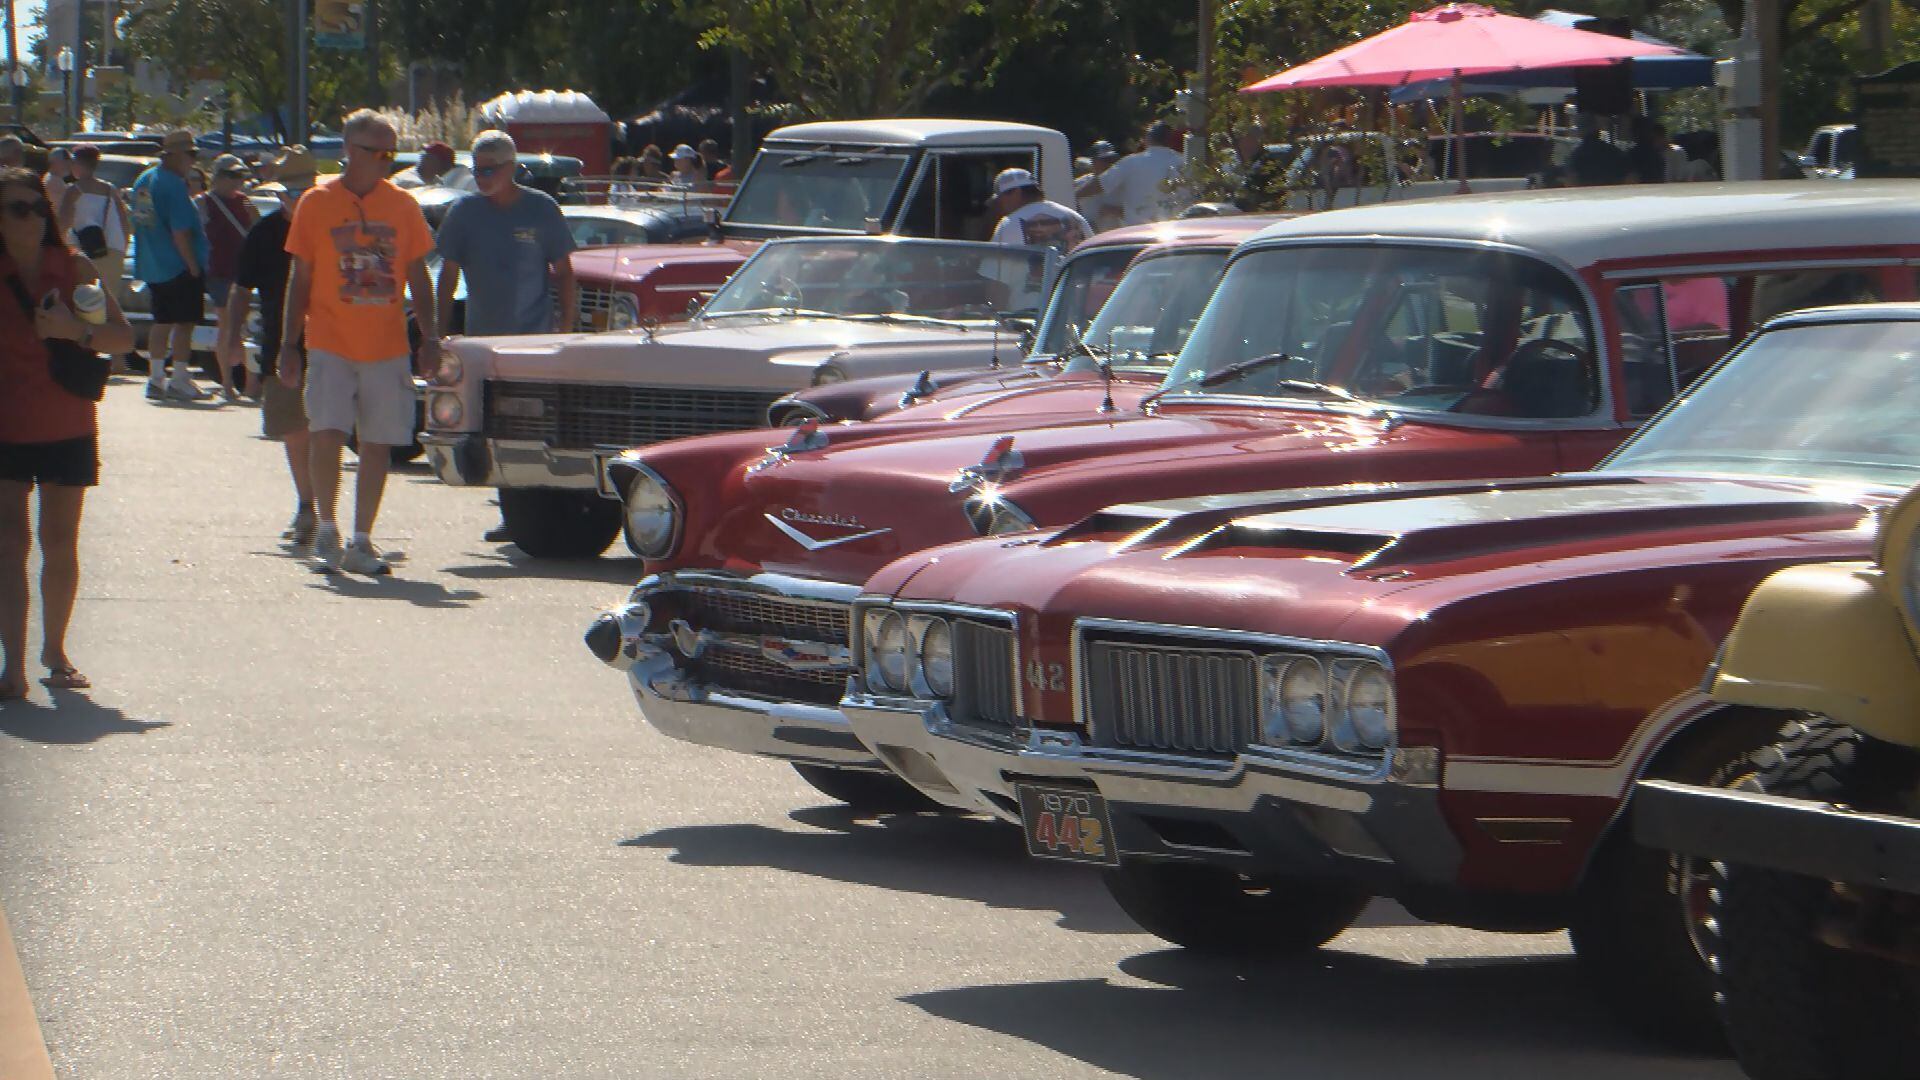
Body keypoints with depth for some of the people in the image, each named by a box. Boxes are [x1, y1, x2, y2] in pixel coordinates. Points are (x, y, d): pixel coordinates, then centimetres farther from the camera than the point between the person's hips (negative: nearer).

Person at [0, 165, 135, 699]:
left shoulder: (72, 268, 1)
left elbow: (123, 336, 1)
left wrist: (76, 330, -16)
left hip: (66, 429, 2)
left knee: (60, 545, 8)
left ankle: (54, 650, 24)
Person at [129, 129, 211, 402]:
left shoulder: (143, 180, 11)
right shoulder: (173, 184, -17)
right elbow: (180, 232, -21)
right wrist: (194, 266, -16)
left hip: (152, 267, 9)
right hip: (179, 267, -9)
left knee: (162, 322, 15)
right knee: (184, 323, -2)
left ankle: (156, 379, 16)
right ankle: (180, 381, -1)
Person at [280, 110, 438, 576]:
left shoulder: (402, 205, 7)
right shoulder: (317, 203, 1)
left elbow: (418, 276, 12)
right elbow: (300, 278, 4)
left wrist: (430, 337, 3)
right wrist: (289, 344, 1)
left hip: (387, 347, 2)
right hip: (330, 344, -2)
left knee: (379, 445, 2)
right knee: (327, 434, -15)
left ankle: (361, 542, 11)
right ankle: (325, 528, 2)